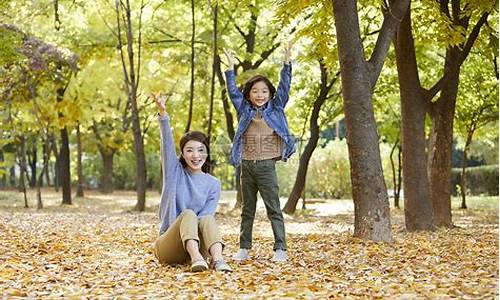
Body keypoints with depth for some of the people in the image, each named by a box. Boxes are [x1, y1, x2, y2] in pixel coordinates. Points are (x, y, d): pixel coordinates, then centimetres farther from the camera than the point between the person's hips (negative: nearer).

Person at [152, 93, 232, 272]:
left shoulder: (213, 184, 8)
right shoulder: (175, 171, 5)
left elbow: (206, 215, -3)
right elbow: (167, 143, -11)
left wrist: (191, 228, -22)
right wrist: (162, 113, -26)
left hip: (197, 243, 1)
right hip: (168, 248, -1)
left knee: (208, 219, -27)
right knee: (188, 214, -28)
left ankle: (218, 260, -50)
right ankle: (196, 259, -50)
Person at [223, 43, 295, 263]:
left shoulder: (275, 109, 5)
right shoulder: (245, 110, 10)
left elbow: (284, 87, -2)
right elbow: (233, 91, 8)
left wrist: (287, 63, -9)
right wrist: (231, 68, 3)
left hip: (266, 166, -3)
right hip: (246, 166, 3)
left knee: (274, 209, -3)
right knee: (247, 210, 10)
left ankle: (280, 249, -2)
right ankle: (244, 248, 15)